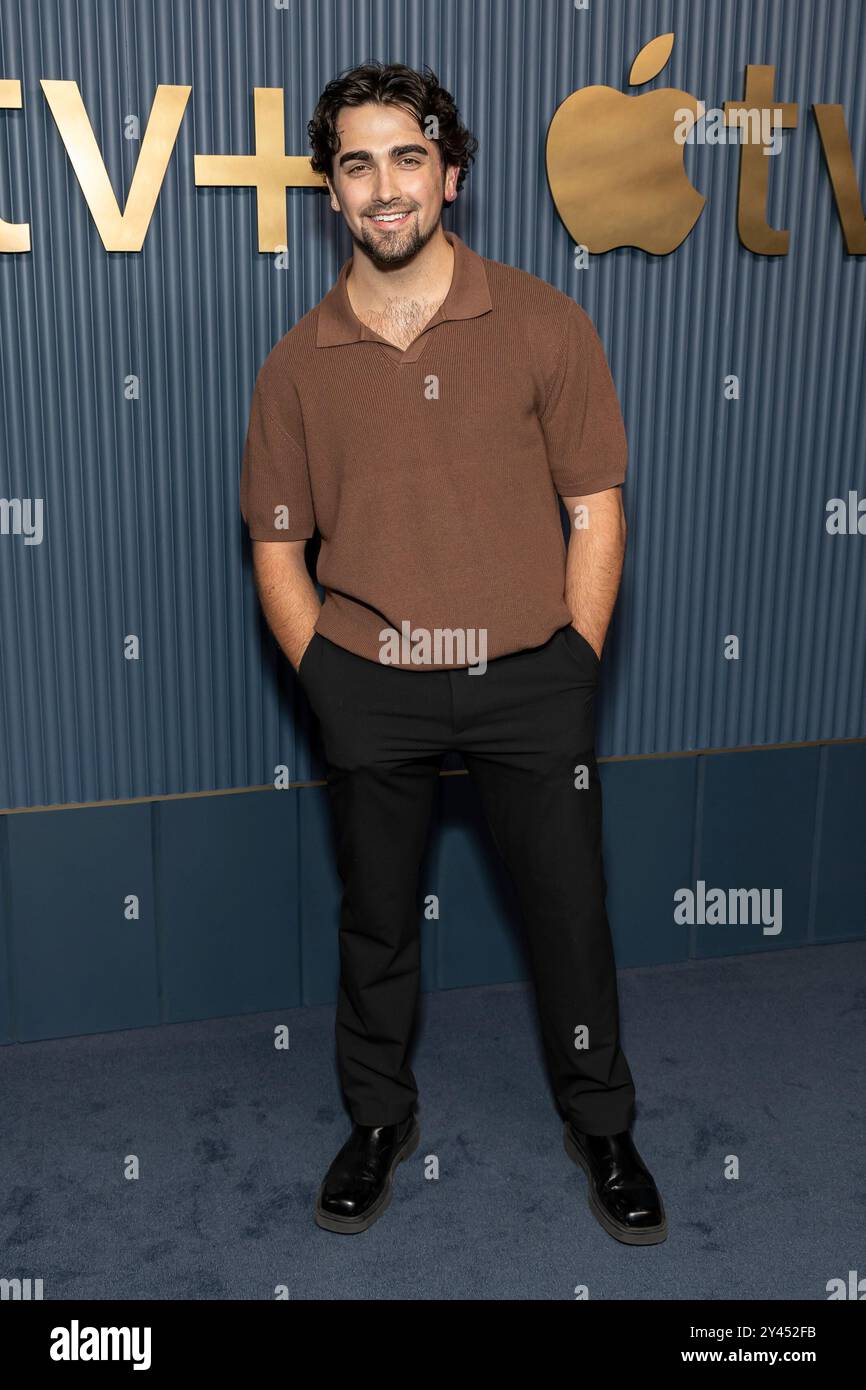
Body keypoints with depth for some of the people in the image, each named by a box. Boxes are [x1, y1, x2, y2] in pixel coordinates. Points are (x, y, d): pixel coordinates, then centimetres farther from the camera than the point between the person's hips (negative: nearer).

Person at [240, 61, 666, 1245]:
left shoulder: (544, 325, -3)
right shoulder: (299, 362, 1)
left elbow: (595, 512, -1)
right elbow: (276, 541, 5)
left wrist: (571, 665, -5)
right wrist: (326, 681, -2)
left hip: (529, 682, -1)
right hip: (370, 693, 1)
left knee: (570, 912, 11)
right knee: (375, 922, 16)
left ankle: (601, 1124, 35)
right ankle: (380, 1117, 40)